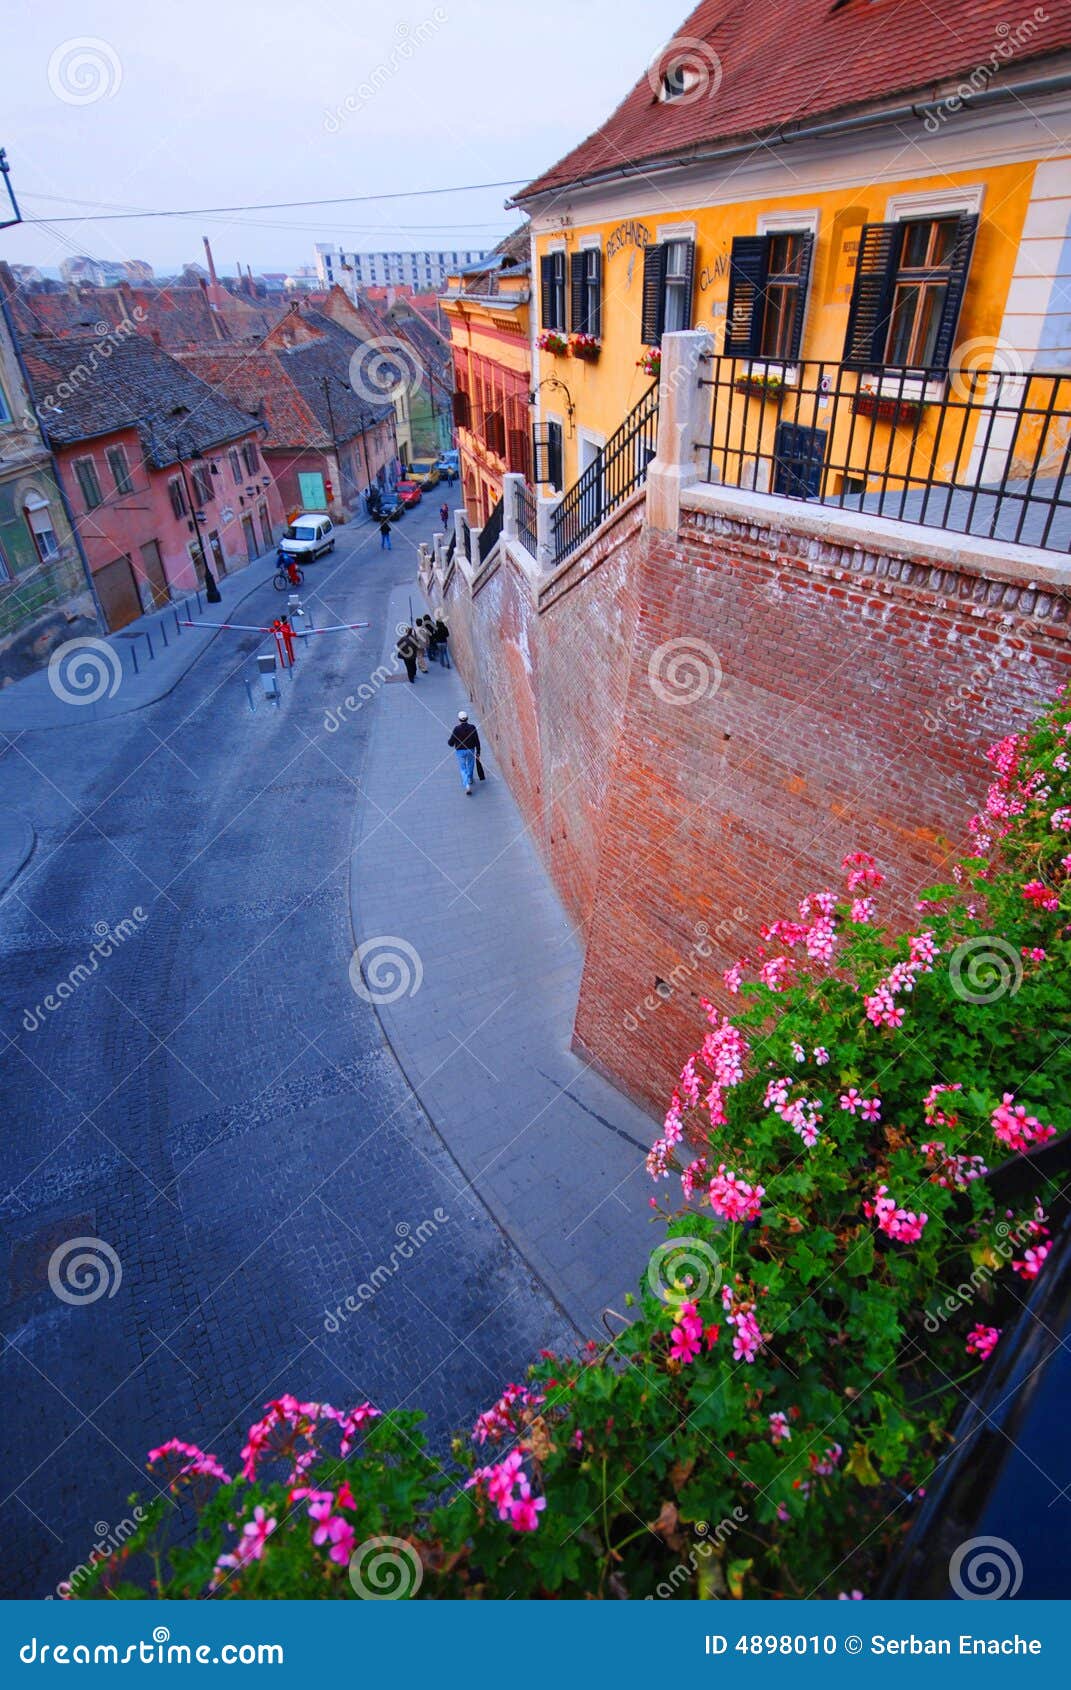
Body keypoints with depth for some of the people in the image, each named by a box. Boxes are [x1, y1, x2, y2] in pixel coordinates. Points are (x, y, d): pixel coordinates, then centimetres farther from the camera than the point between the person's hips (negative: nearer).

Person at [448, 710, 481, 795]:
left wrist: (449, 741, 9)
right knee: (470, 765, 29)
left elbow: (451, 743, -16)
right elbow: (477, 741, -11)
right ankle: (470, 780, 49)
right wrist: (478, 752, 1)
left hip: (460, 751, -2)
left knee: (463, 769, 13)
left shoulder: (457, 729, -22)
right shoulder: (472, 727, -16)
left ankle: (467, 786, -2)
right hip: (471, 750, 2)